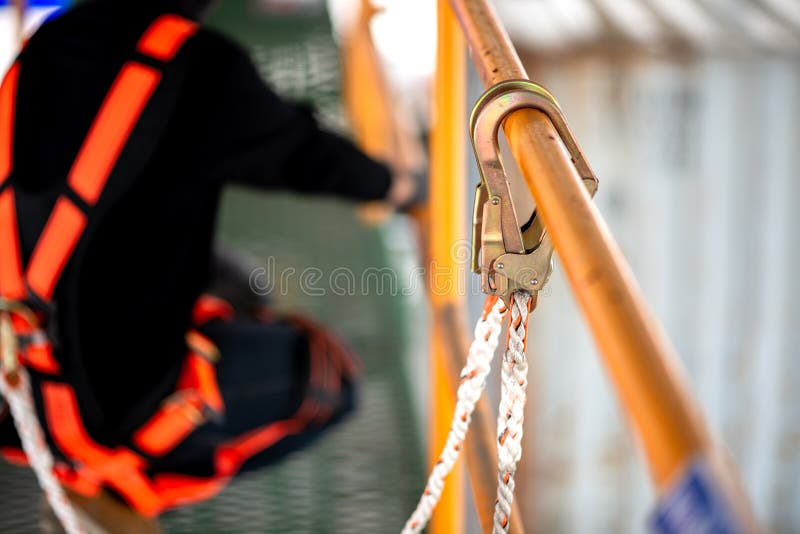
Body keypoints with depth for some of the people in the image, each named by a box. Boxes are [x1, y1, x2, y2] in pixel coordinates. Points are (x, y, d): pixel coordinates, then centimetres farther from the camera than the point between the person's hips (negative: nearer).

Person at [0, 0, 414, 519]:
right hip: (120, 392, -8)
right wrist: (392, 185, 21)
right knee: (326, 368, 9)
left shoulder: (45, 45, 1)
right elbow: (304, 151, 0)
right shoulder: (199, 64, -17)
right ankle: (133, 471, 0)